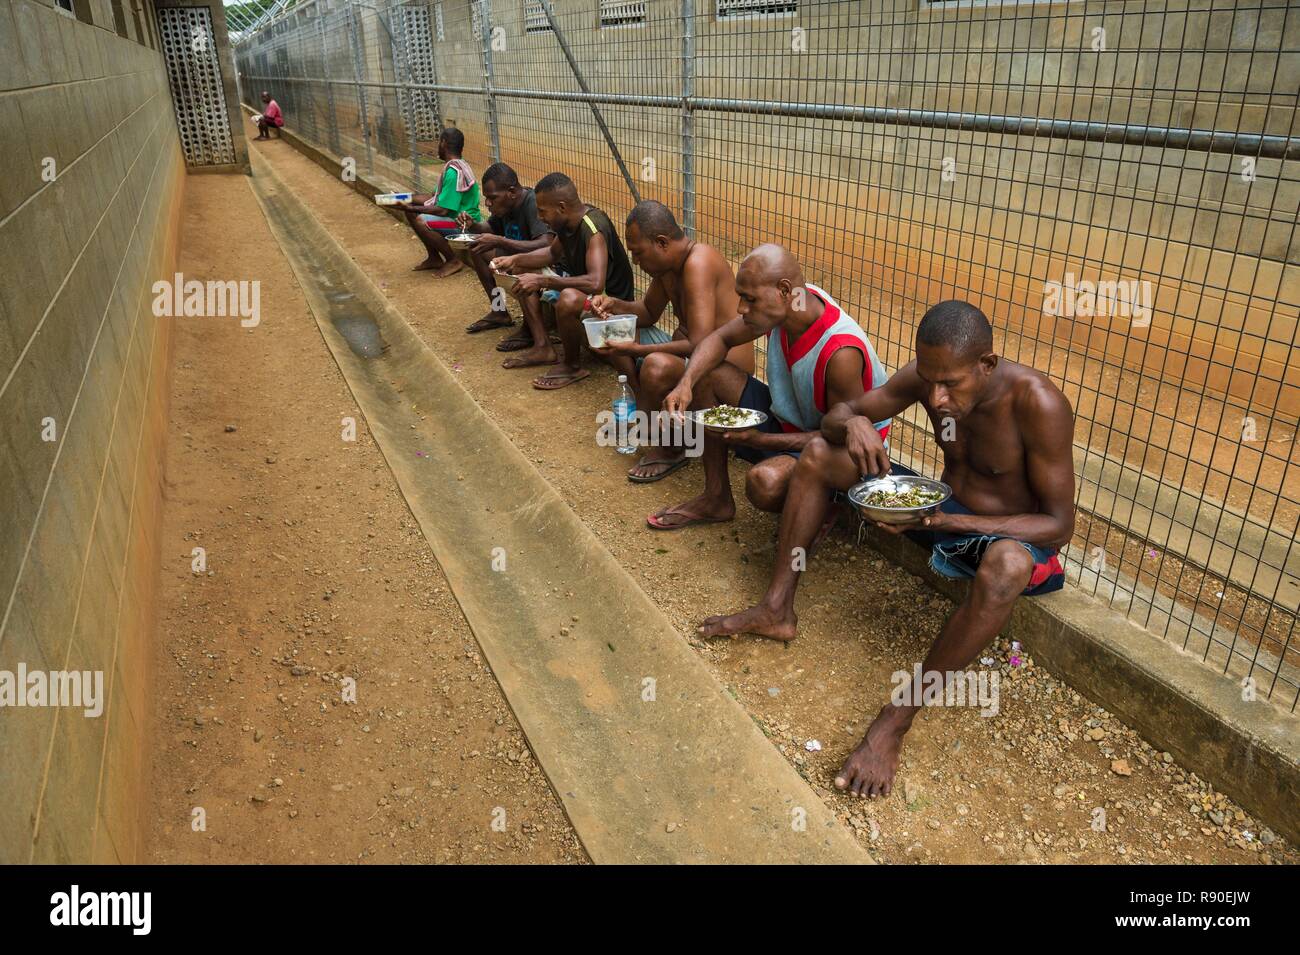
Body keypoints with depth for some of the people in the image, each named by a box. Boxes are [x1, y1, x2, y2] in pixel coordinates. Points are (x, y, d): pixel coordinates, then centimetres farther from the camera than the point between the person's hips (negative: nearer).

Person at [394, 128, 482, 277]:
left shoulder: (453, 171, -23)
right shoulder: (456, 165, 9)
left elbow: (443, 210, -25)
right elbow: (438, 199, 14)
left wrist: (411, 208, -21)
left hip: (466, 224, -10)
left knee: (419, 220, -28)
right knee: (410, 209, 7)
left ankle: (453, 261, -9)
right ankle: (434, 258, 13)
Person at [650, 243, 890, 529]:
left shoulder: (841, 353, -33)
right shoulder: (784, 306, -11)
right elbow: (720, 339, 2)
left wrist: (759, 439, -31)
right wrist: (685, 384, -18)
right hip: (786, 420, 8)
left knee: (764, 482, -39)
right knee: (707, 373, -1)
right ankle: (717, 499, 7)